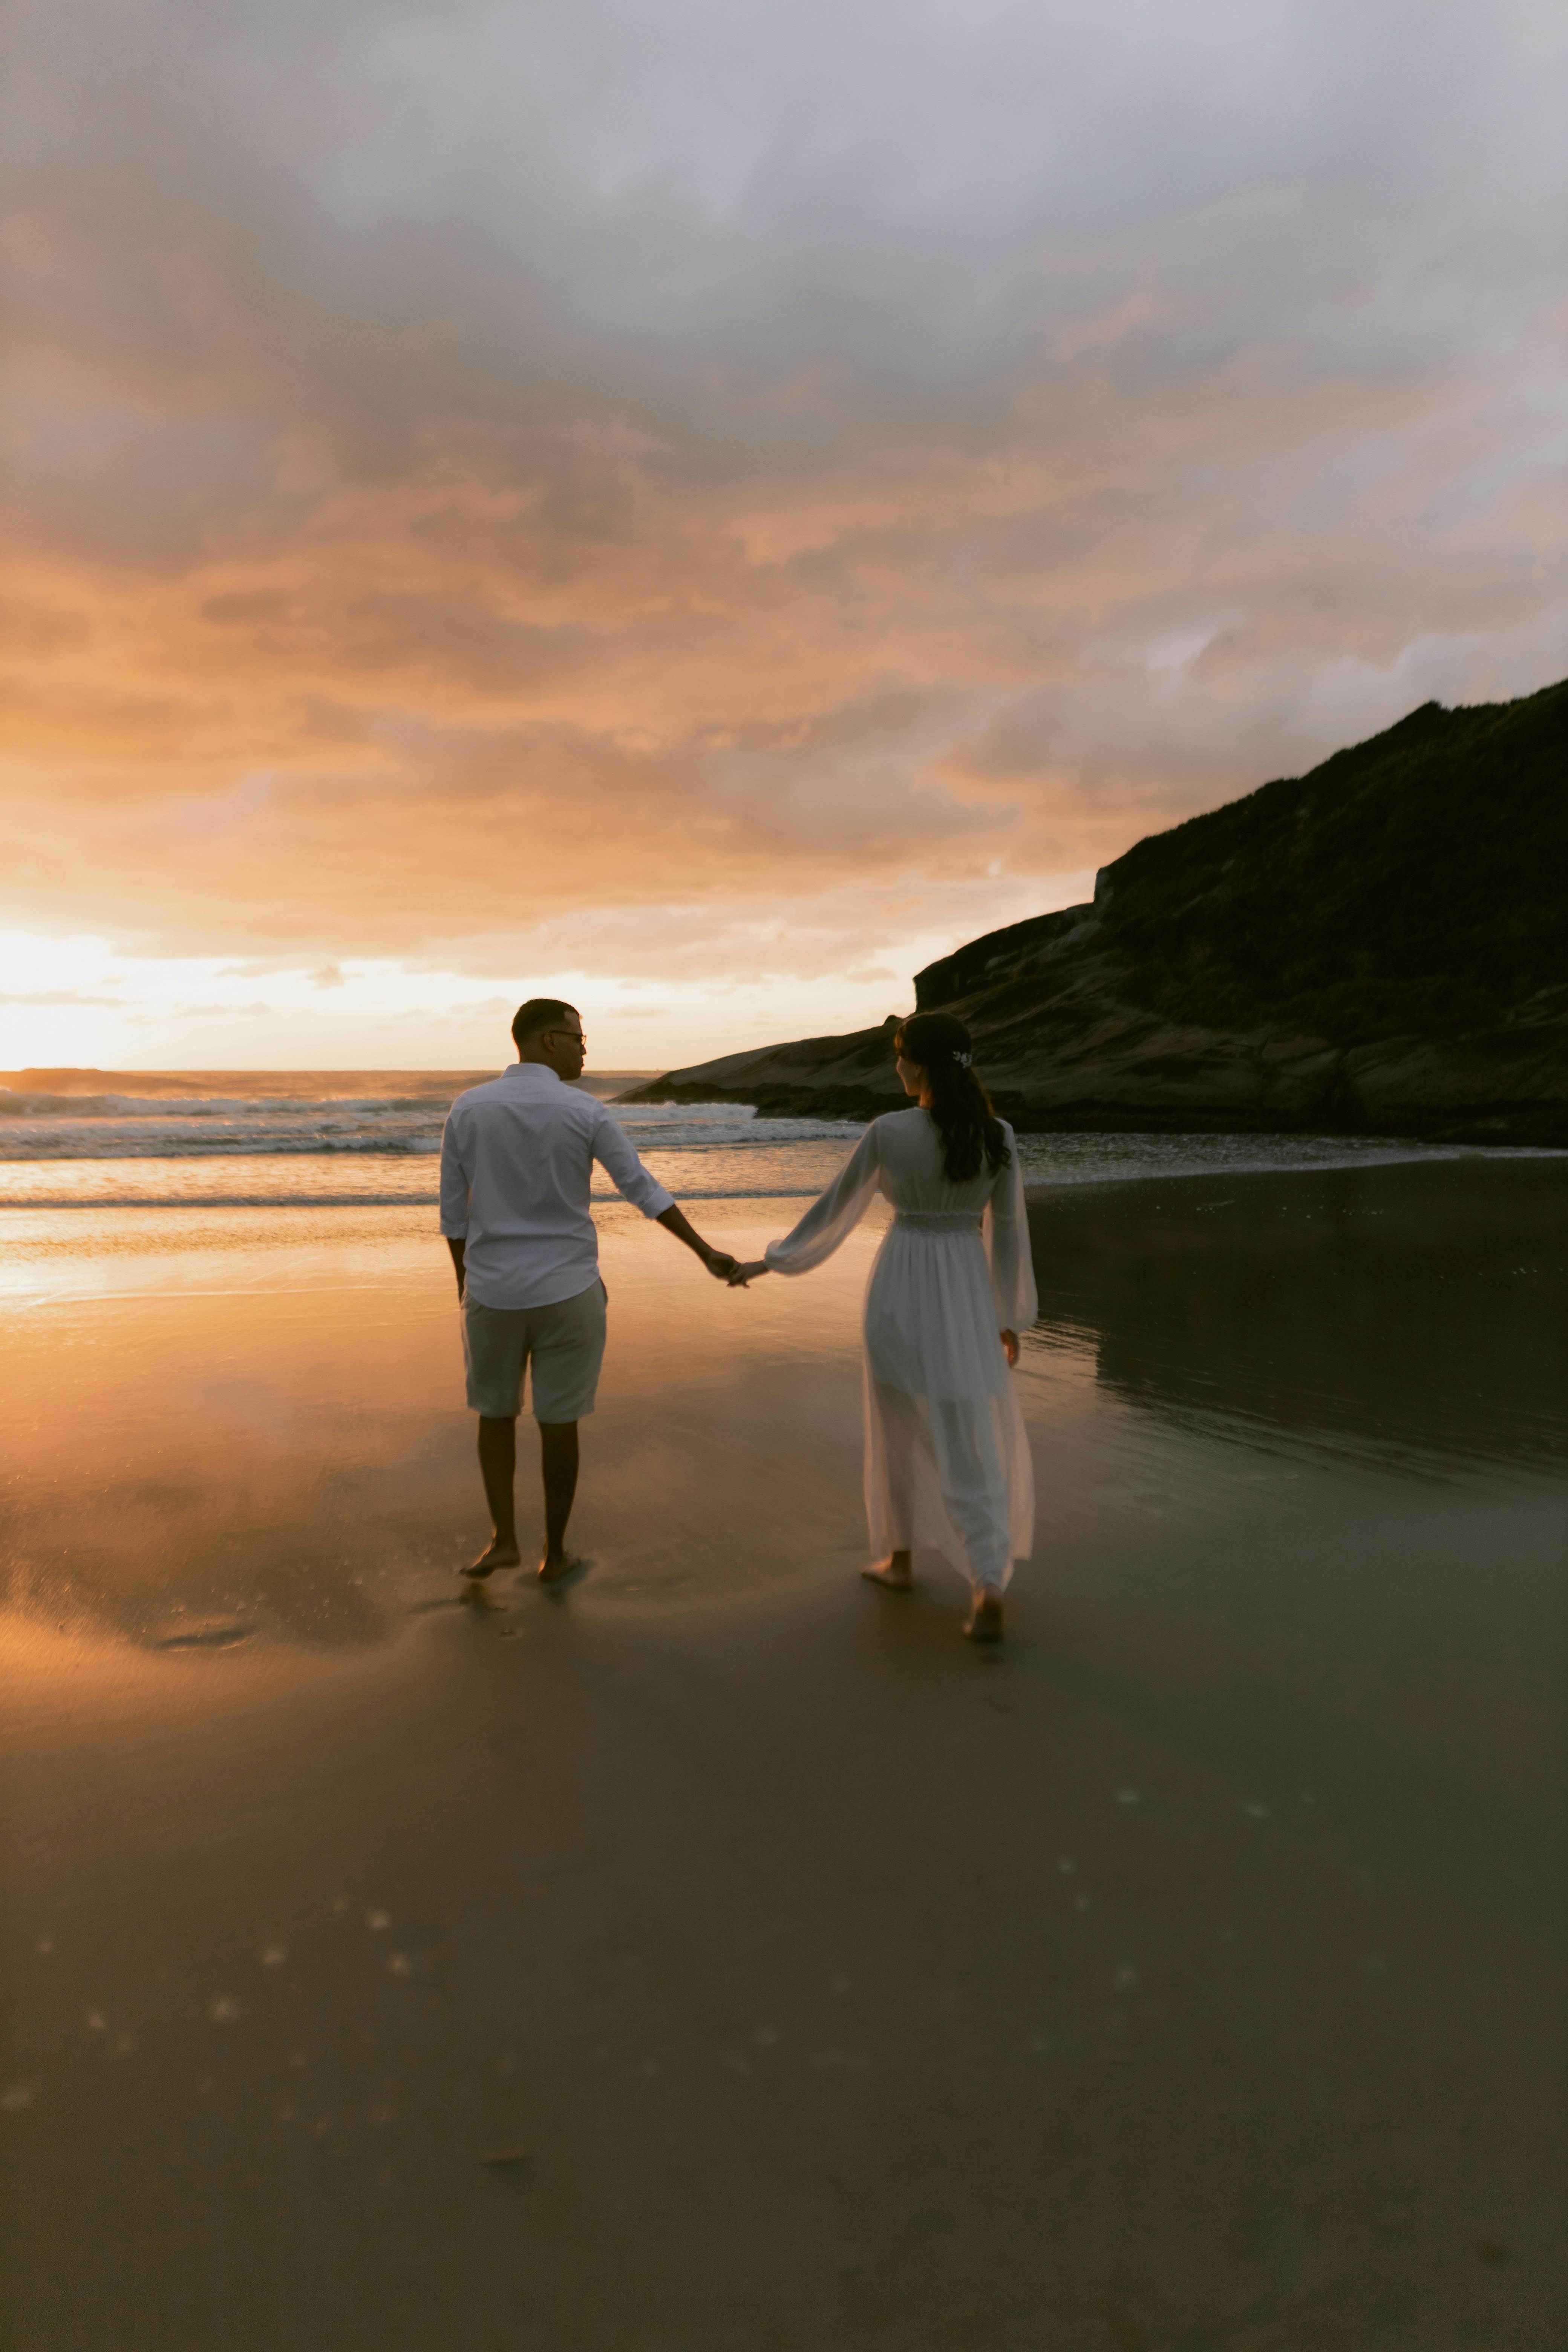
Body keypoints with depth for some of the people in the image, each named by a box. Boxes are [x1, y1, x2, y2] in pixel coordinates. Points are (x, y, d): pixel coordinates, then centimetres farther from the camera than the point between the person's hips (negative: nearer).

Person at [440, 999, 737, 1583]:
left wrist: (464, 1280, 15)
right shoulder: (586, 1113, -8)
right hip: (568, 1292, -1)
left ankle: (503, 1537, 12)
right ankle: (555, 1552, 22)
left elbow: (454, 1210, 2)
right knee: (558, 1421, 11)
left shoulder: (467, 1109, -3)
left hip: (493, 1290, 1)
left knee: (495, 1411, 21)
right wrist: (705, 1252, 1)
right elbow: (645, 1191, -6)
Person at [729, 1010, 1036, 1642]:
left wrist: (772, 1259, 13)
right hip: (966, 1296, 2)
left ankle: (899, 1558, 34)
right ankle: (987, 1594, -6)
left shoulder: (888, 1132, -11)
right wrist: (1012, 1318, 13)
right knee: (973, 1446, 6)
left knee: (899, 1426, 19)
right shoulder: (999, 1135, -3)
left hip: (901, 1291, -1)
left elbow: (835, 1210, -2)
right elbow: (1009, 1234, 2)